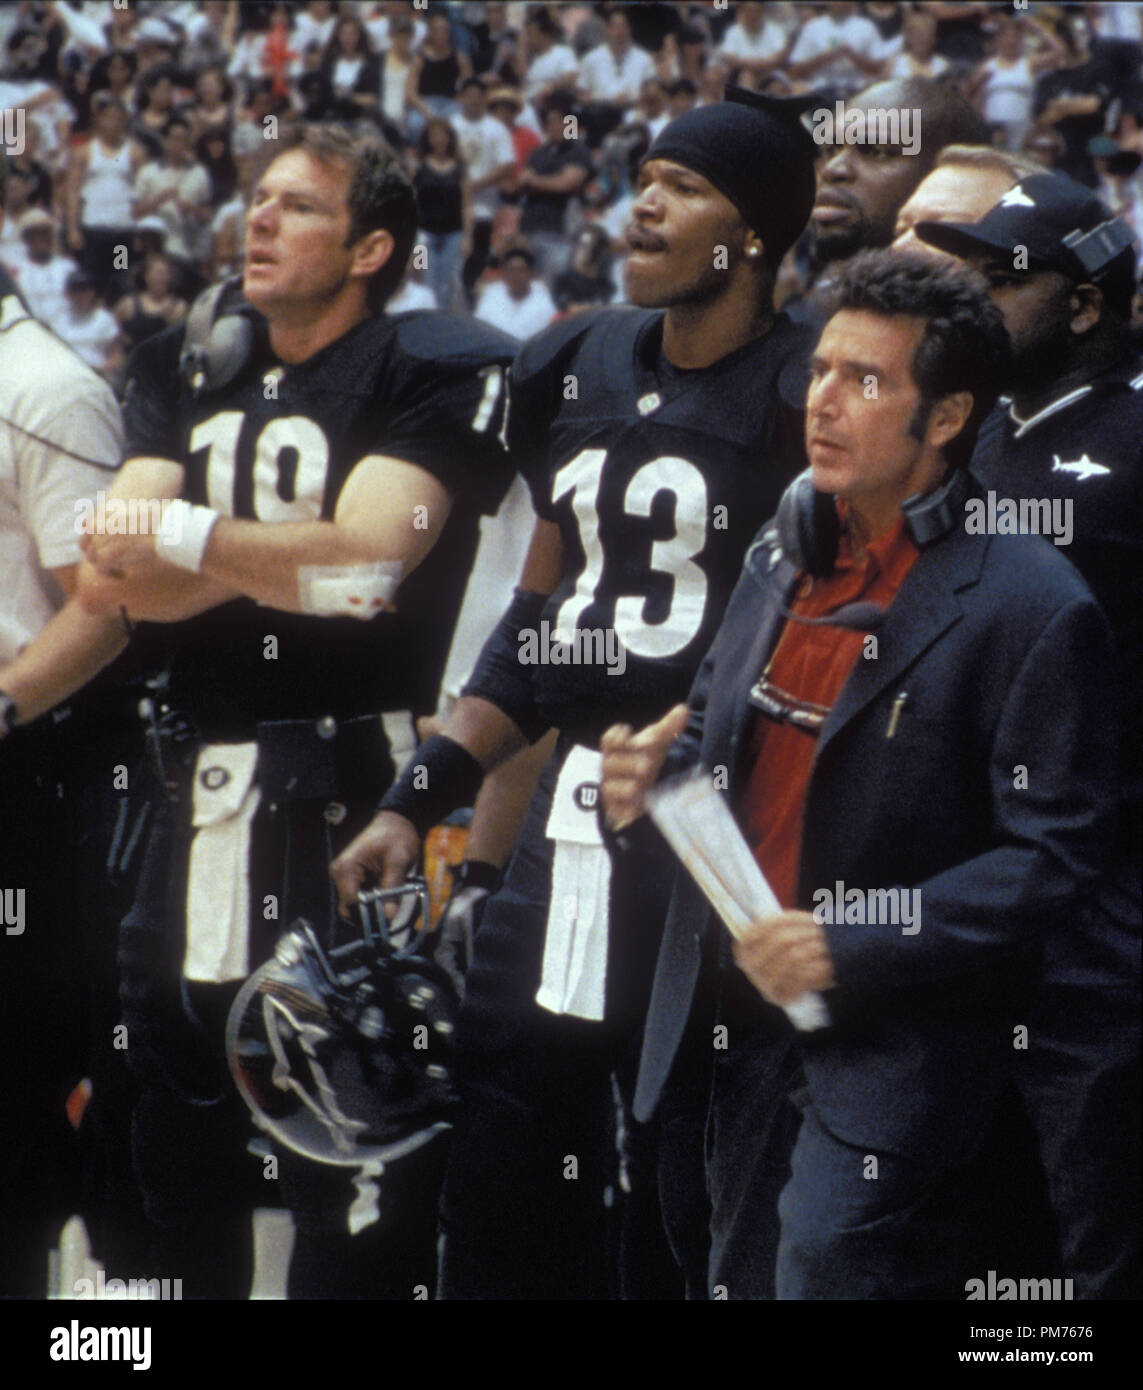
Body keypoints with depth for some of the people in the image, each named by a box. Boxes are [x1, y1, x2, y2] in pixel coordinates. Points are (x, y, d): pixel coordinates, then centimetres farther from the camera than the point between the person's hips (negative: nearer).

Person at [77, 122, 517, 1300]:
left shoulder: (435, 373, -6)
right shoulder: (184, 372, 14)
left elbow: (367, 562, -19)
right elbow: (108, 581, 3)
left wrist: (179, 536, -10)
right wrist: (279, 558, -12)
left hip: (348, 792, -7)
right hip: (194, 794, 7)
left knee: (357, 1179, -5)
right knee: (178, 1159, 16)